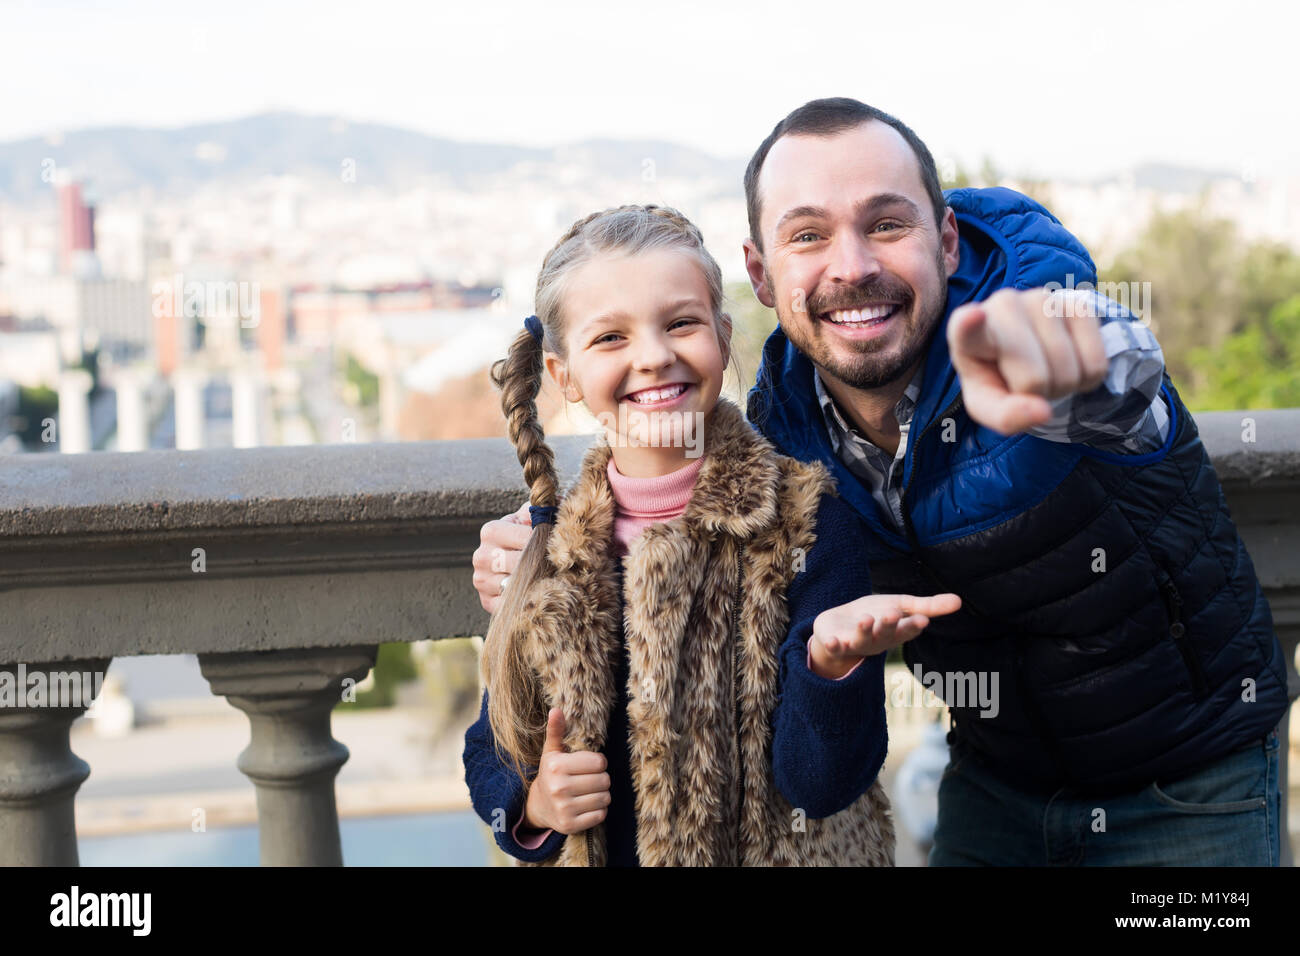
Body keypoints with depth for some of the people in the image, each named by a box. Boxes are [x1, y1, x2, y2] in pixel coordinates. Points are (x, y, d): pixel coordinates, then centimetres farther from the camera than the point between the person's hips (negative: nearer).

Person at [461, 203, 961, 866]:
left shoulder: (804, 520, -15)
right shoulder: (551, 551, -5)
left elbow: (820, 786, -18)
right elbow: (489, 753, 6)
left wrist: (831, 659, -35)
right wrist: (533, 808, -14)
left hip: (781, 855, -2)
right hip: (597, 854, 2)